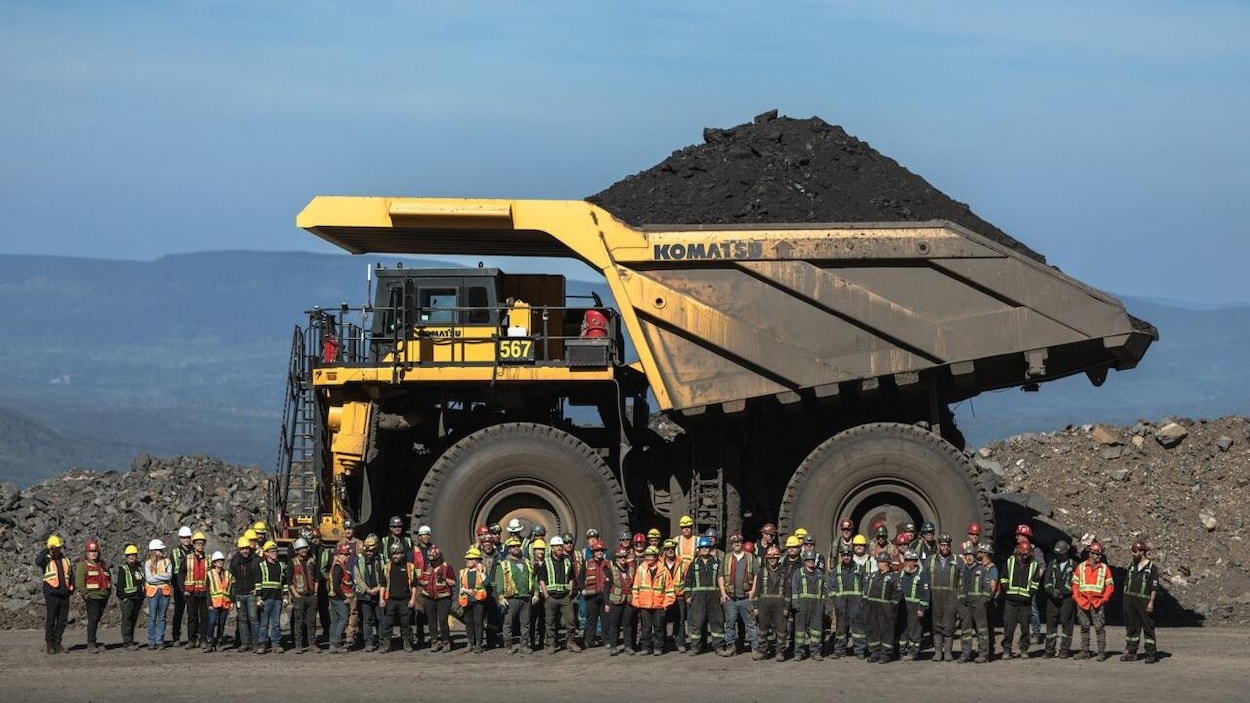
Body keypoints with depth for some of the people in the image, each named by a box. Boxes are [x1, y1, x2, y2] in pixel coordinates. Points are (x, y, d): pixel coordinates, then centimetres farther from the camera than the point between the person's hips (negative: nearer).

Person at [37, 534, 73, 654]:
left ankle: (57, 643, 14)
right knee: (50, 621, -2)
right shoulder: (46, 560, -1)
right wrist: (46, 550, -19)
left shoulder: (65, 560, 15)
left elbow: (71, 575, 24)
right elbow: (38, 561, -25)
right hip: (51, 595, -5)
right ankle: (50, 645, 3)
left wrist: (71, 588, 11)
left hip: (64, 595, 5)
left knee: (62, 621, 6)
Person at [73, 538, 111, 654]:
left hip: (102, 597, 7)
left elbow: (107, 579, 27)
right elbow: (79, 582, -12)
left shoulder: (102, 565, 17)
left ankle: (94, 642, 18)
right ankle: (90, 644, -12)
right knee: (92, 619, -13)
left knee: (97, 619, 11)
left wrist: (107, 593, 17)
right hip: (91, 597, -7)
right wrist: (86, 594, -17)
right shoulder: (83, 565, -4)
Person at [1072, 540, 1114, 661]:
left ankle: (1101, 652, -2)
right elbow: (1075, 584, 9)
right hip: (1082, 603, 2)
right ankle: (1085, 651, 14)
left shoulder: (1105, 569, 5)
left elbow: (1110, 585, 7)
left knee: (1099, 628, -5)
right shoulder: (1081, 567, 7)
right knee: (1084, 627, 7)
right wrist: (1077, 597, 0)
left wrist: (1105, 598, -2)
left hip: (1098, 603, -2)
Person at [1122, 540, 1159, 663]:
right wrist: (1125, 599, 12)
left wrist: (1151, 602, -13)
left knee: (1148, 627, -4)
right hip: (1130, 600, 6)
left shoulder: (1151, 567, -4)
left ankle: (1151, 654, -2)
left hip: (1144, 600, -6)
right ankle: (1131, 652, 14)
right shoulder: (1132, 566, 15)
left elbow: (1154, 587, -7)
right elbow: (1126, 583, 20)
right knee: (1131, 627, 8)